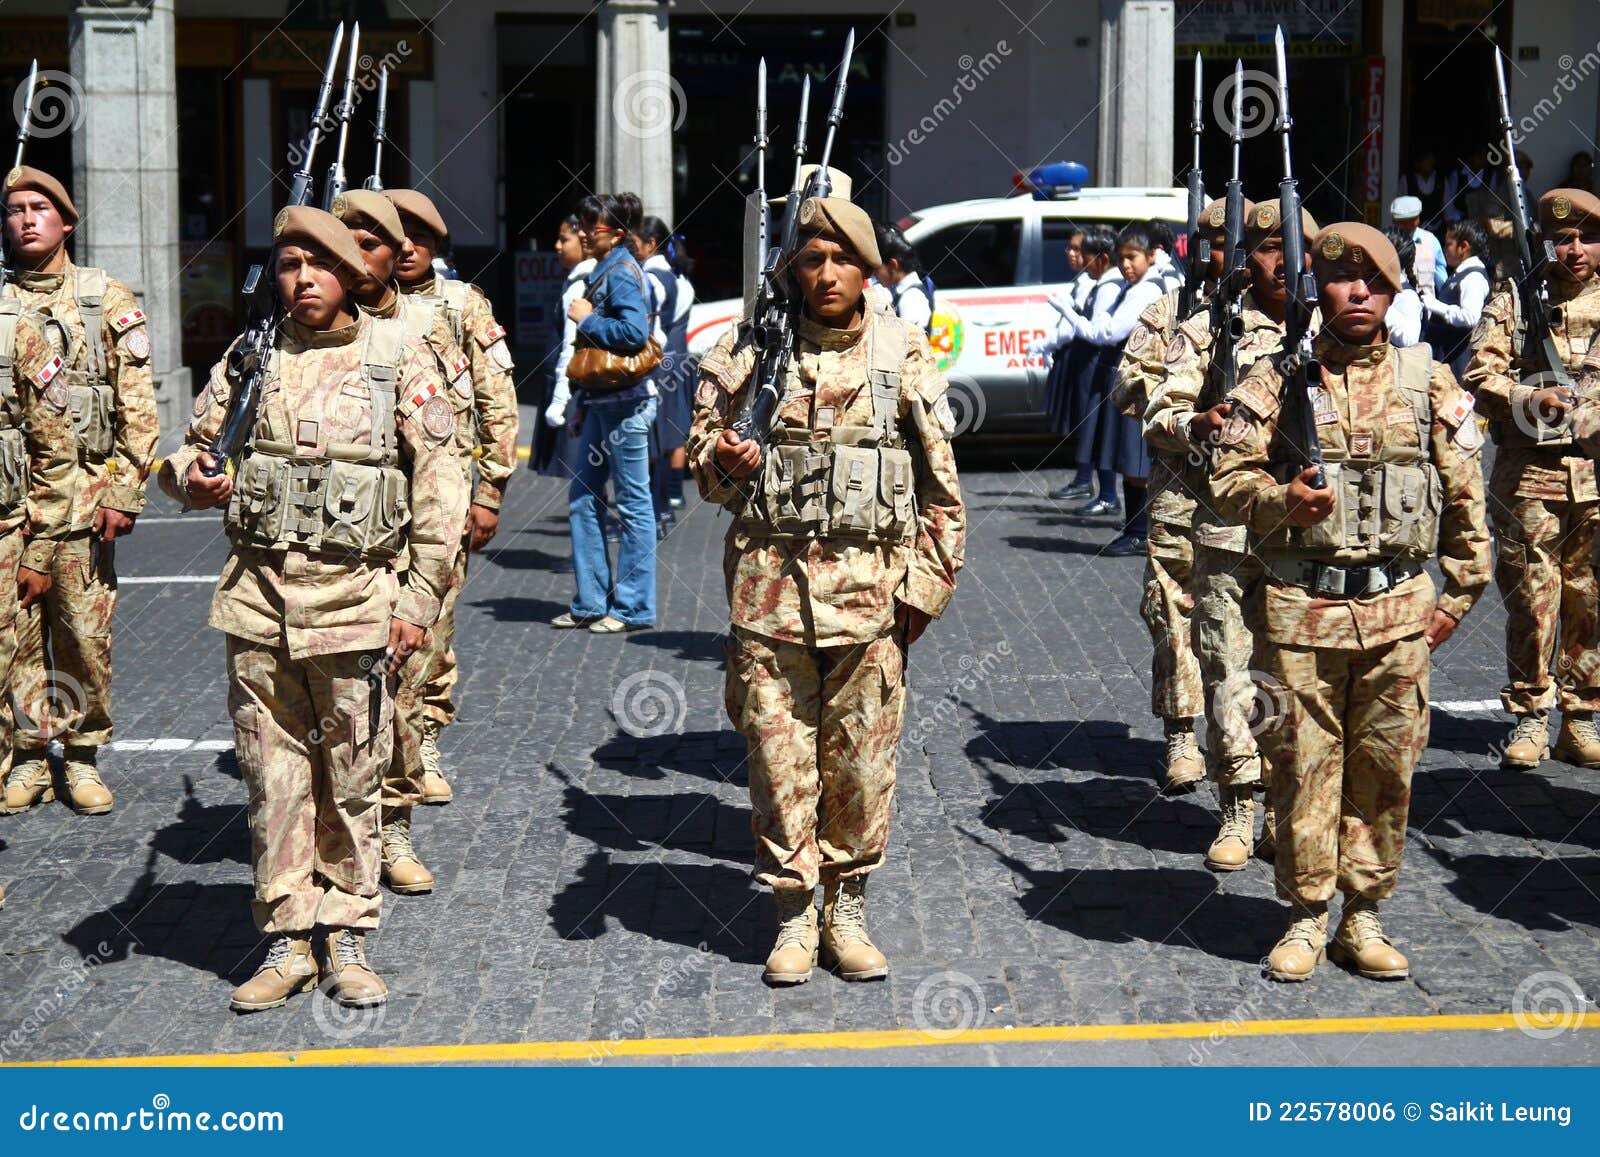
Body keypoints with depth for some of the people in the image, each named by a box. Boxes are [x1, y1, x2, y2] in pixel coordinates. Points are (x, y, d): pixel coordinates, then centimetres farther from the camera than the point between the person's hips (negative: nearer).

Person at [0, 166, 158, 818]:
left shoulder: (108, 299, 5)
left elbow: (138, 408, 2)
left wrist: (124, 493, -5)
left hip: (83, 491, -1)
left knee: (86, 631, 0)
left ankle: (83, 757, 12)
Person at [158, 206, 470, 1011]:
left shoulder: (399, 356, 1)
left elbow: (440, 483, -1)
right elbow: (193, 447, 18)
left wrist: (420, 599, -7)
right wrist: (190, 476, -8)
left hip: (355, 600, -2)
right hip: (258, 597, 2)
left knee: (353, 782, 5)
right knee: (273, 780, 7)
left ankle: (347, 939, 18)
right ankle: (286, 939, 18)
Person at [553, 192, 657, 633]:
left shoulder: (623, 274, -12)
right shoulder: (603, 272, 17)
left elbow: (634, 333, -27)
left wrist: (587, 319, -13)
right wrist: (582, 403, 20)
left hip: (625, 402, -10)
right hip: (601, 402, 10)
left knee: (633, 502, -3)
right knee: (582, 498, 11)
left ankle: (634, 608, 3)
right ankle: (591, 602, 17)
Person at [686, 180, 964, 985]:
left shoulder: (904, 353, 5)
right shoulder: (754, 346, 4)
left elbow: (941, 483, 9)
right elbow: (702, 444, 11)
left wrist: (925, 584, 3)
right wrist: (724, 460, -12)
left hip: (869, 585, 0)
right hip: (770, 583, 0)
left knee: (863, 759, 3)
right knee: (779, 758, 3)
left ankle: (848, 910, 19)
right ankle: (793, 915, 16)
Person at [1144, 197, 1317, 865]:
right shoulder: (1208, 332, 6)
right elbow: (1158, 419, 1)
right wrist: (1197, 423, -20)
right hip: (1229, 531, -1)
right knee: (1229, 672, -2)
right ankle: (1239, 814, 7)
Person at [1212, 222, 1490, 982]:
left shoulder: (1429, 383, 6)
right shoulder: (1276, 379, 1)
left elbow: (1465, 497, 11)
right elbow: (1229, 478, 0)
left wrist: (1459, 594, 8)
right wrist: (1282, 501, -20)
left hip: (1398, 611, 2)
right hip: (1299, 610, -1)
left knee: (1385, 768, 6)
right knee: (1304, 766, 3)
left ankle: (1363, 916, 19)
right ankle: (1306, 917, 16)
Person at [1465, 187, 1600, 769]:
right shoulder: (1513, 299, 4)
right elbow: (1480, 376, -3)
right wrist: (1530, 399, -19)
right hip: (1531, 472, -2)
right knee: (1531, 599, 1)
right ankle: (1529, 717, 12)